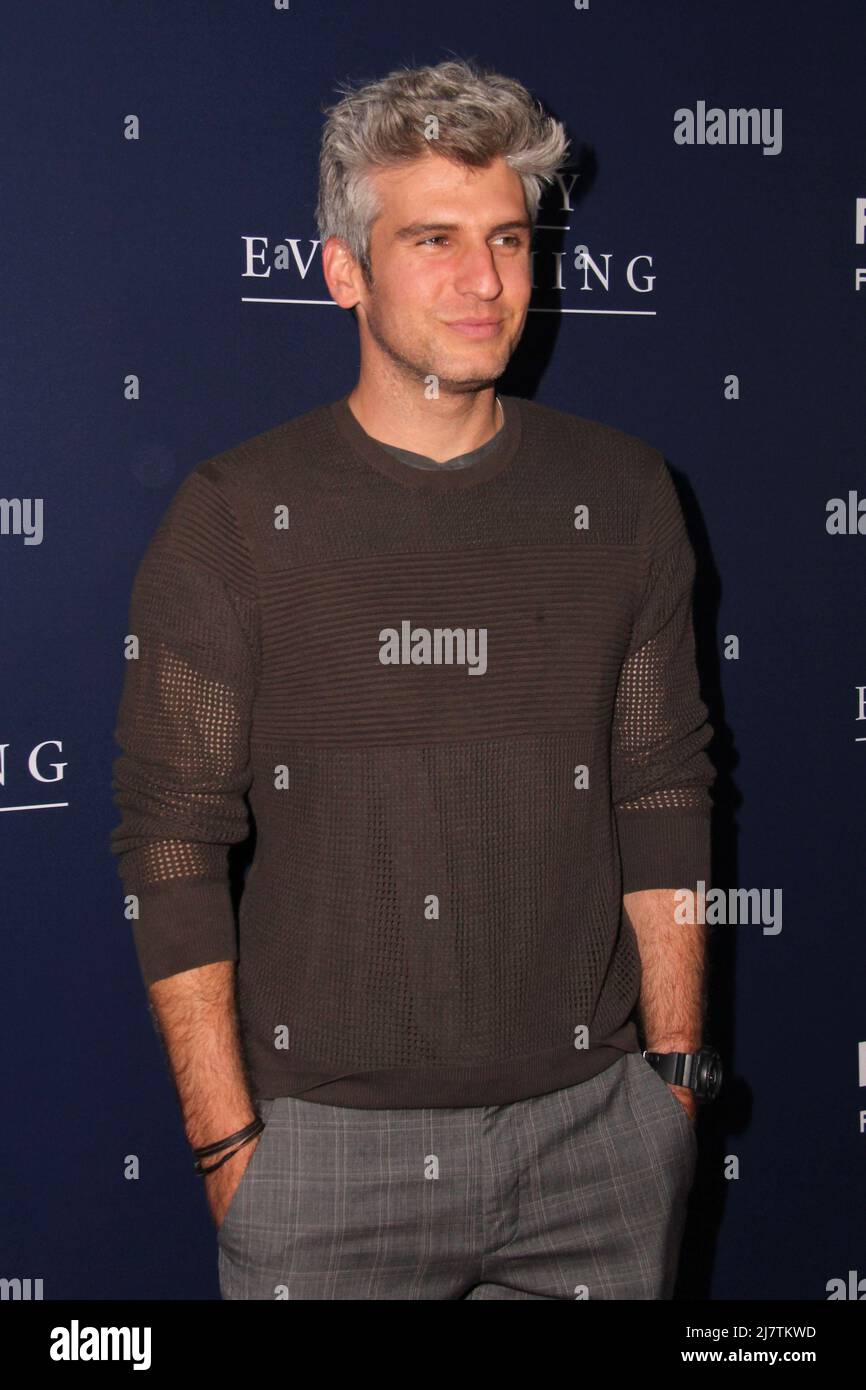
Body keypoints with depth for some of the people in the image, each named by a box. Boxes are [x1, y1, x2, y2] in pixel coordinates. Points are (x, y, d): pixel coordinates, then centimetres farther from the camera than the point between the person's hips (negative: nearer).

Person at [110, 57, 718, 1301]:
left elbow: (665, 805, 6)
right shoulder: (233, 516, -4)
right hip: (324, 1141, -2)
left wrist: (675, 1084, 3)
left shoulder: (620, 496, 3)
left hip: (591, 1123, 2)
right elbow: (173, 844, -4)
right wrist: (226, 1141, -7)